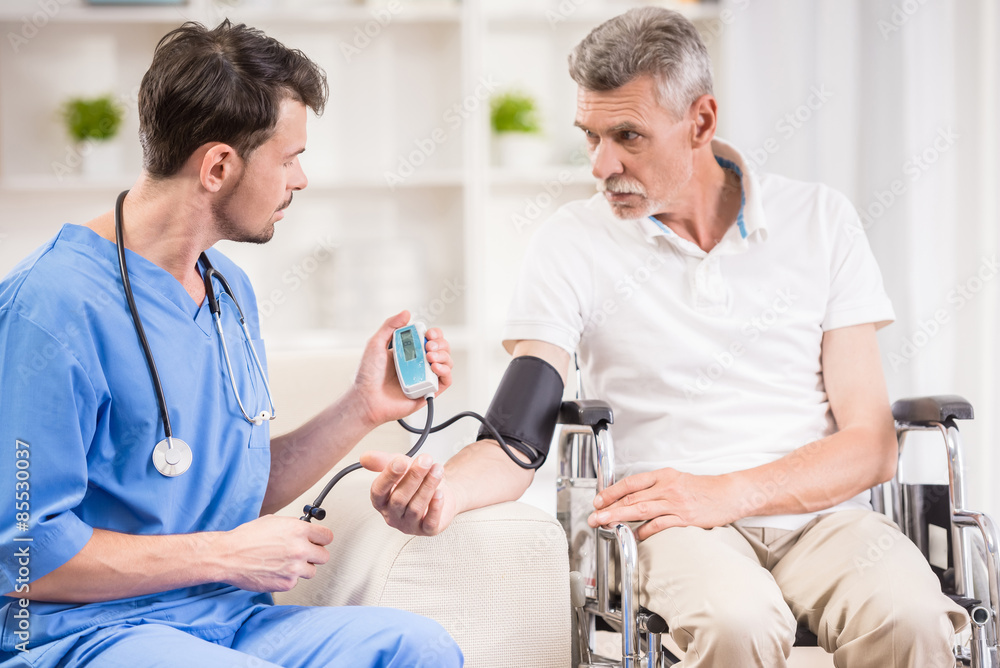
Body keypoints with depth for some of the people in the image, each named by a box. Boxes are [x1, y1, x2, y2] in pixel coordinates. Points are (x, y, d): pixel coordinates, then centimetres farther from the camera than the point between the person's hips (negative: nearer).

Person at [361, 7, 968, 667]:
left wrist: (725, 493, -14)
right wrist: (446, 488, -27)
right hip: (675, 526, -1)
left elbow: (871, 445, 2)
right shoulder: (571, 242, 5)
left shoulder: (819, 218, 7)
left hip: (821, 510, 1)